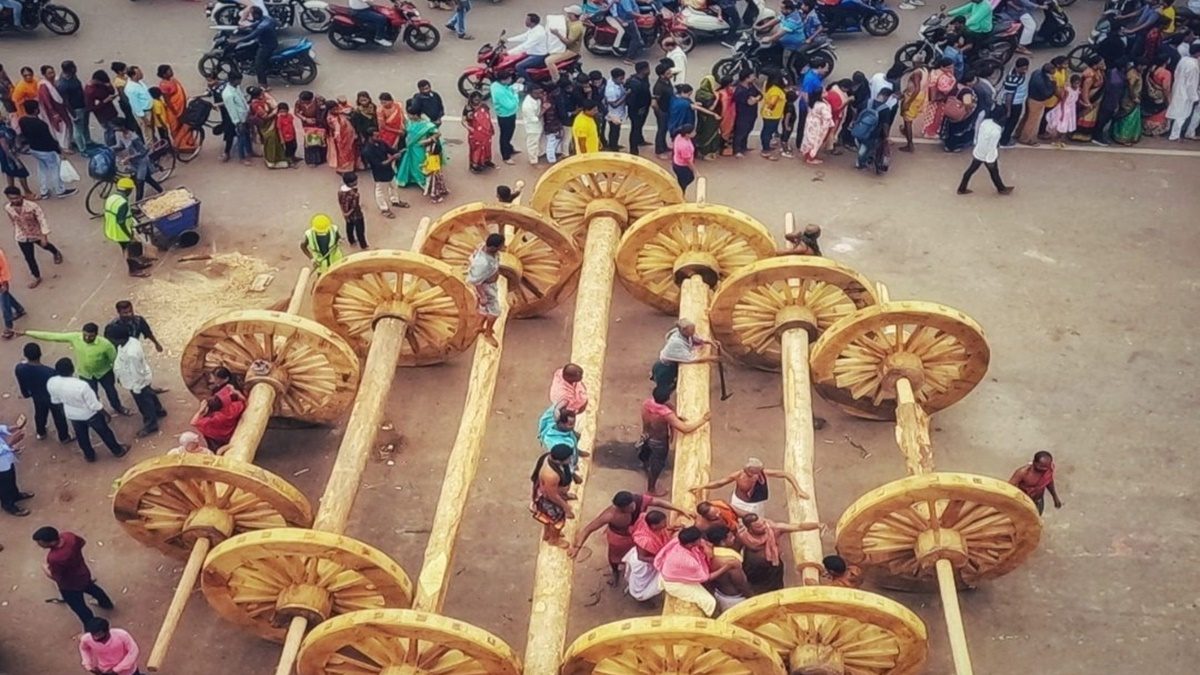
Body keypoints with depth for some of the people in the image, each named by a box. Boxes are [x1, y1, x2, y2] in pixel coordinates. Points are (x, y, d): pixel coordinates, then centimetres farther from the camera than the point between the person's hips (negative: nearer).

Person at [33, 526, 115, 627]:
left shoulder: (55, 558, -44)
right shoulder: (68, 536, -25)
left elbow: (56, 577, -25)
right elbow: (82, 542, -3)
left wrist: (45, 569, -8)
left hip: (70, 586, -7)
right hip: (83, 573, 7)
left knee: (79, 607, 21)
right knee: (91, 588, 37)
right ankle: (106, 603, 64)